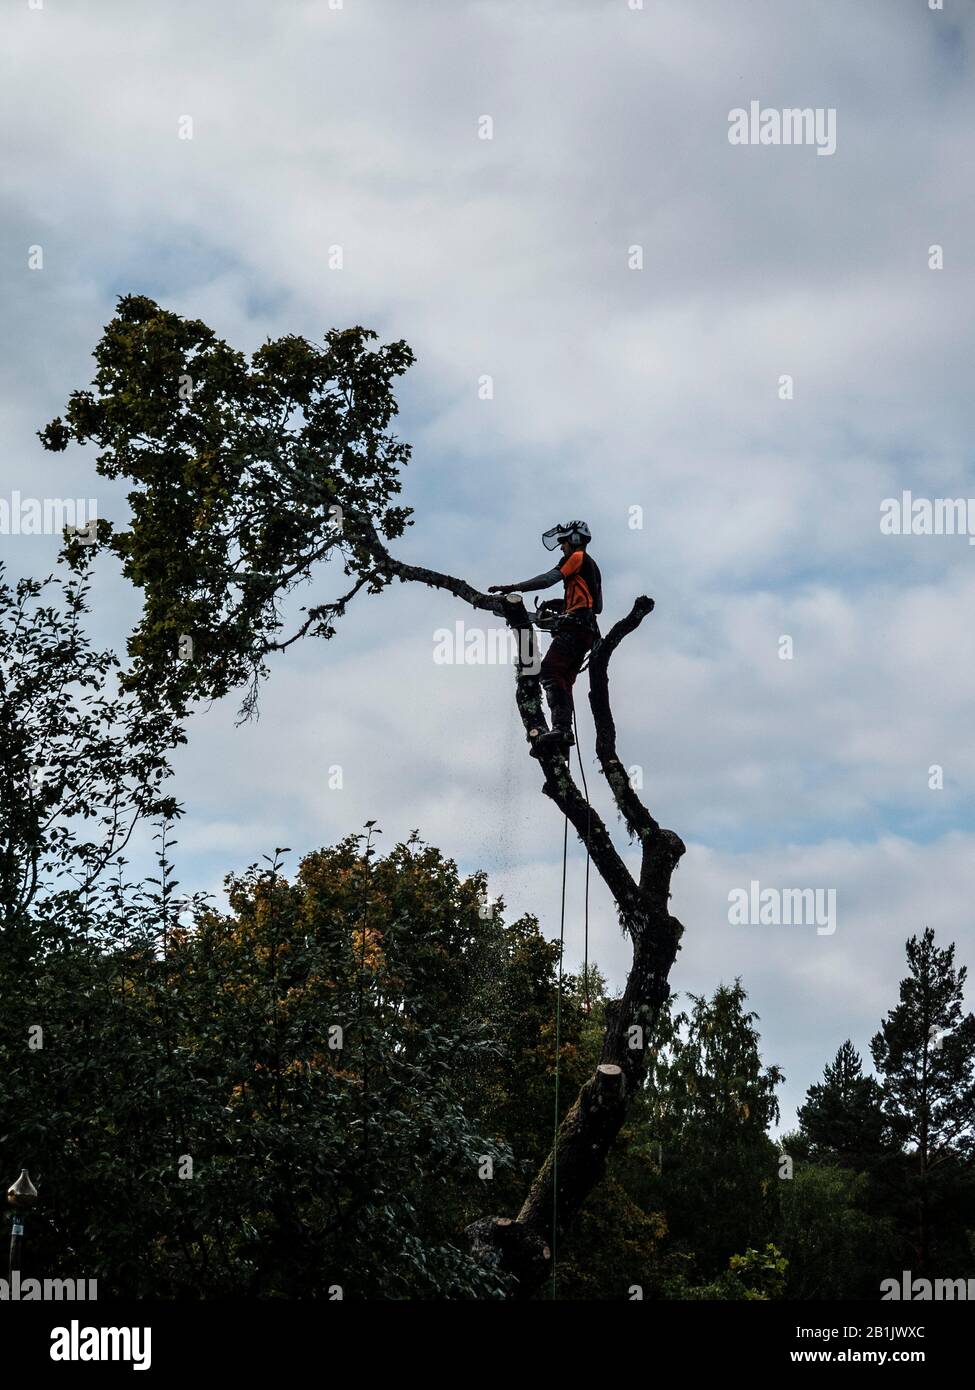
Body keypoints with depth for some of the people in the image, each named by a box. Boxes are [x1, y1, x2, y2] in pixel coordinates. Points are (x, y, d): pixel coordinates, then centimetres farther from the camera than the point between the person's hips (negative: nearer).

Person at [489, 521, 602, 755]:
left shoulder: (578, 557, 2)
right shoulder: (593, 568, 30)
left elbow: (548, 579, -11)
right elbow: (598, 606, 33)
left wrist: (512, 587, -11)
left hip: (574, 626, -10)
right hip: (589, 632, 10)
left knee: (550, 672, -22)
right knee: (564, 681, 4)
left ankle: (560, 727, -36)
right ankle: (564, 733, -7)